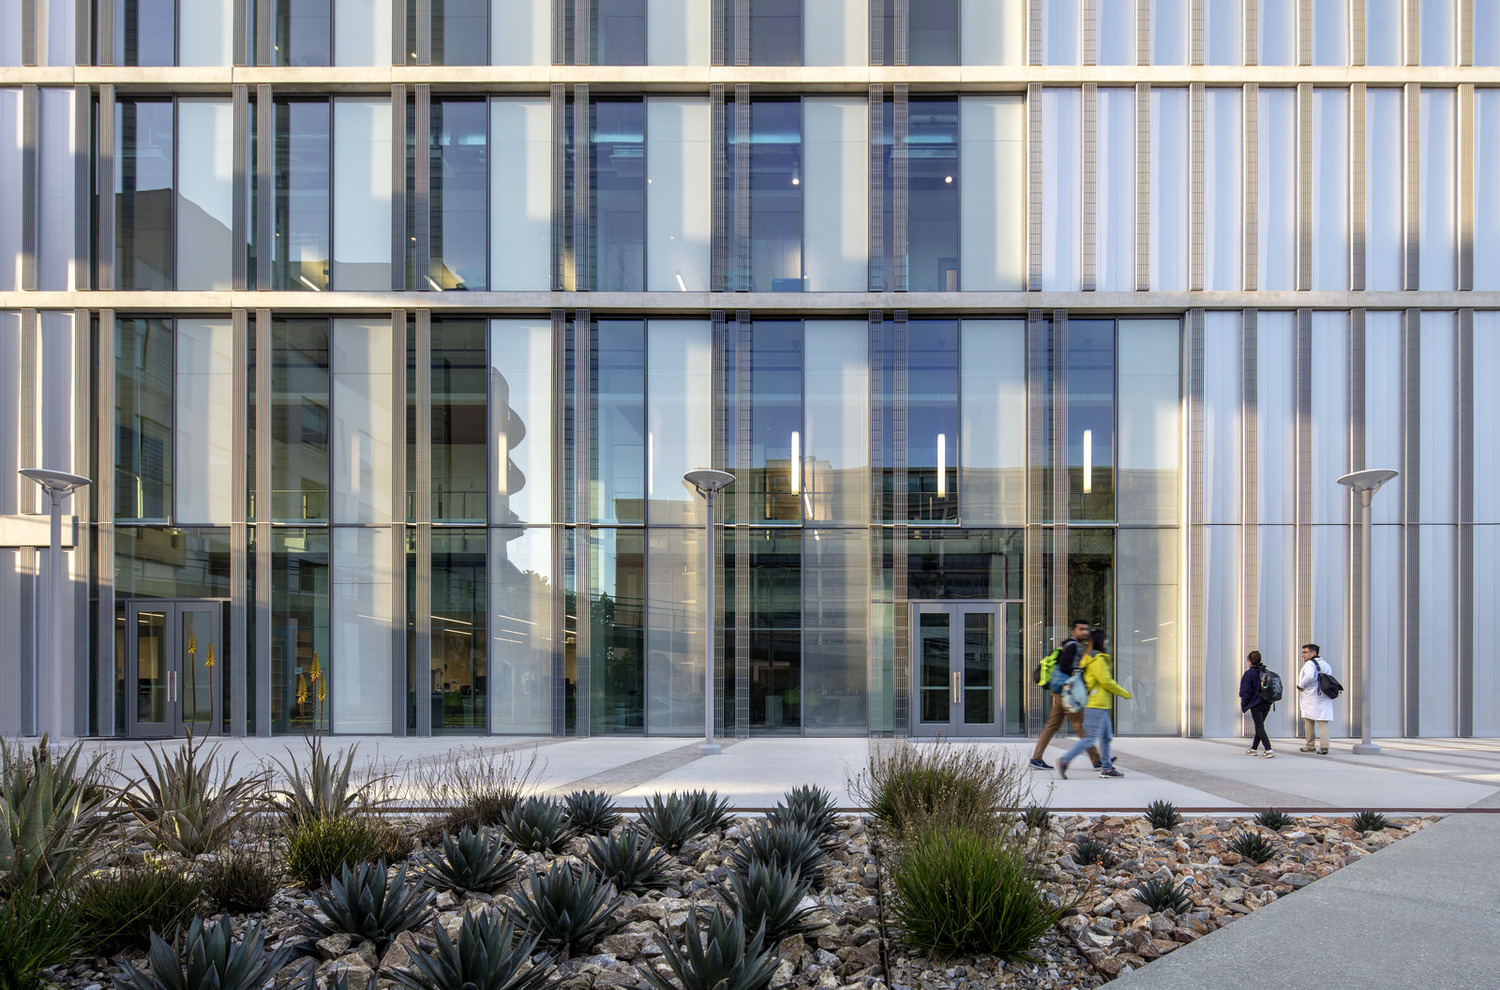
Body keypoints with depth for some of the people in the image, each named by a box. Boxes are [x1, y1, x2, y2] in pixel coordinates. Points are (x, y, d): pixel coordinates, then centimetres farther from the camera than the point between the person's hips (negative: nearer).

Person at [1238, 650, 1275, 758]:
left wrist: (1244, 702, 1)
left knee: (1260, 727, -6)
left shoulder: (1248, 674, -13)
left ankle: (1268, 750, -17)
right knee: (1259, 726, 16)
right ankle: (1253, 749, 26)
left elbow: (1245, 691, -14)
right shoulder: (1265, 672, 7)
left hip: (1255, 705, -7)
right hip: (1266, 704, 7)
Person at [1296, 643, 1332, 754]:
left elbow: (1309, 676, -28)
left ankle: (1310, 746, 12)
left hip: (1311, 698, -6)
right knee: (1323, 722, 3)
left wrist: (1301, 685, -12)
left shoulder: (1310, 663, -10)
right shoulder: (1326, 665, 15)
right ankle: (1324, 746, -9)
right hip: (1325, 698, 6)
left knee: (1309, 721, 7)